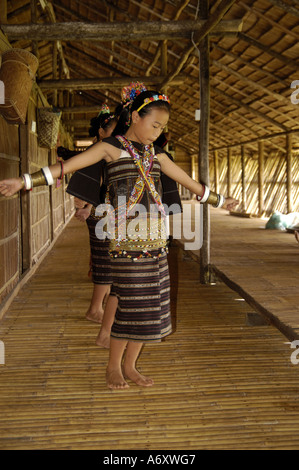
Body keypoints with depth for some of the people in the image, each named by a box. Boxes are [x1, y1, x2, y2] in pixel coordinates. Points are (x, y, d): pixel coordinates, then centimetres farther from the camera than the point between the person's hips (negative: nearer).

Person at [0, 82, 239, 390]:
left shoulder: (155, 156, 17)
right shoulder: (111, 147, 0)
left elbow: (189, 183, 27)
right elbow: (65, 167, -7)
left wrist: (220, 201, 35)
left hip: (154, 239, 6)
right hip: (126, 239, -6)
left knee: (152, 304, 7)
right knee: (132, 303, -4)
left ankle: (129, 365, 23)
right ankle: (113, 366, 17)